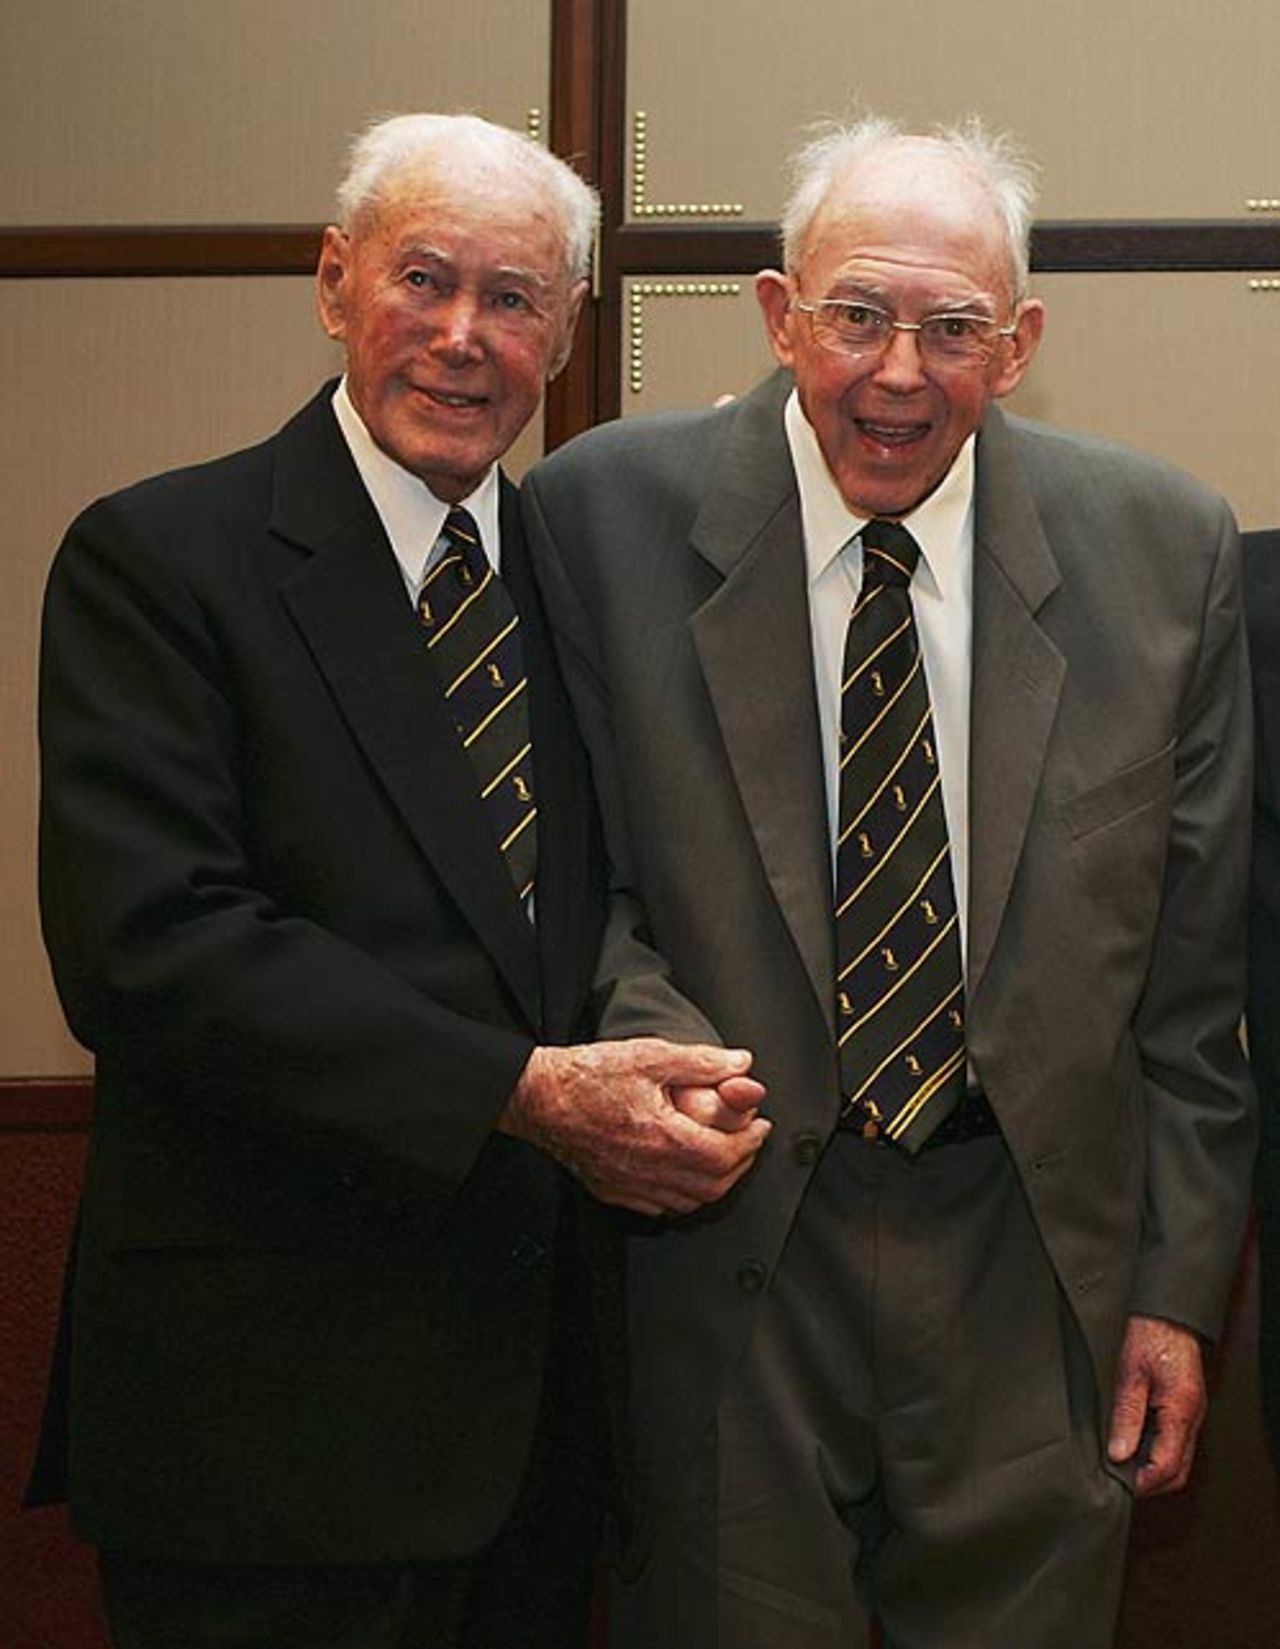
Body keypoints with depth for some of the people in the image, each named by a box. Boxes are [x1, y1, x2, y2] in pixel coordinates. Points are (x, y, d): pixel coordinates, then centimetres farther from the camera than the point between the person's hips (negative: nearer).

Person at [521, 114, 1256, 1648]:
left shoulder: (1163, 545, -2)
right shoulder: (604, 512, -6)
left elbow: (1188, 961, 2)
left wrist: (1180, 1282, 3)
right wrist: (651, 1034, -19)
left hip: (1031, 1260, 2)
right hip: (721, 1246, -1)